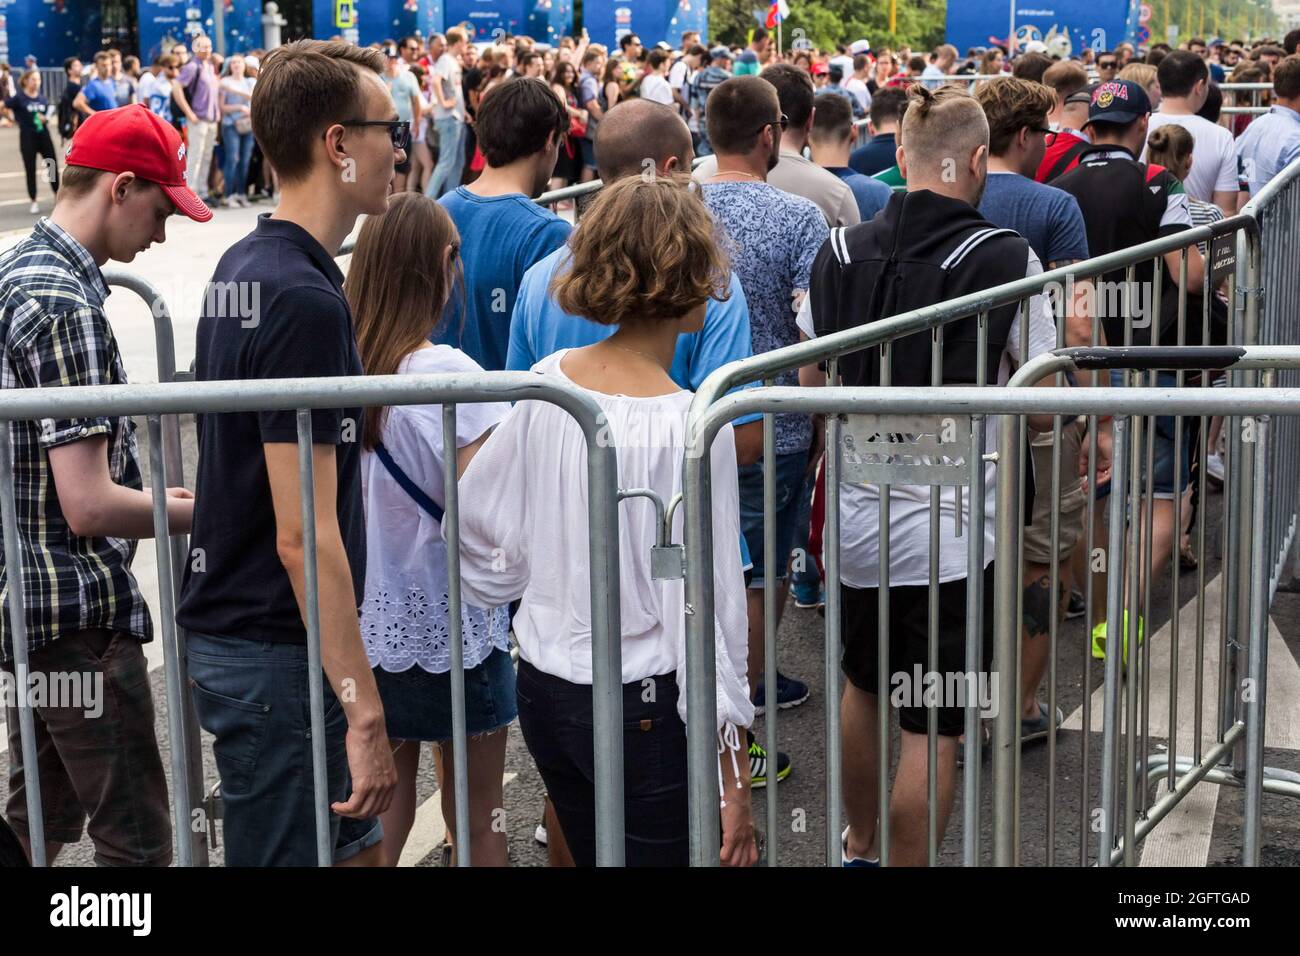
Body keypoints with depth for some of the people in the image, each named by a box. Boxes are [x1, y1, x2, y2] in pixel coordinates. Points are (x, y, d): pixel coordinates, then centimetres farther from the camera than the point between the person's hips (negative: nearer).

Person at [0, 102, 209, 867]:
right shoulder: (66, 303, -20)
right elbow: (88, 507, -24)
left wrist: (158, 494, 16)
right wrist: (205, 513, -12)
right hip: (80, 611, -10)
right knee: (136, 840, 0)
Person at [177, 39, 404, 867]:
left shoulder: (245, 266, 9)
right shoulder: (305, 301, -22)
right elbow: (304, 535, -24)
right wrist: (364, 712, -23)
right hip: (278, 652, -9)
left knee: (356, 848, 18)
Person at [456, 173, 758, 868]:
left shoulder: (545, 383, -2)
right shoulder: (690, 426, -18)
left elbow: (480, 529, 5)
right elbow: (700, 606, -16)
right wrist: (731, 777, -10)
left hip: (541, 691, 7)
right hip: (643, 707, -6)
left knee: (589, 852, 21)